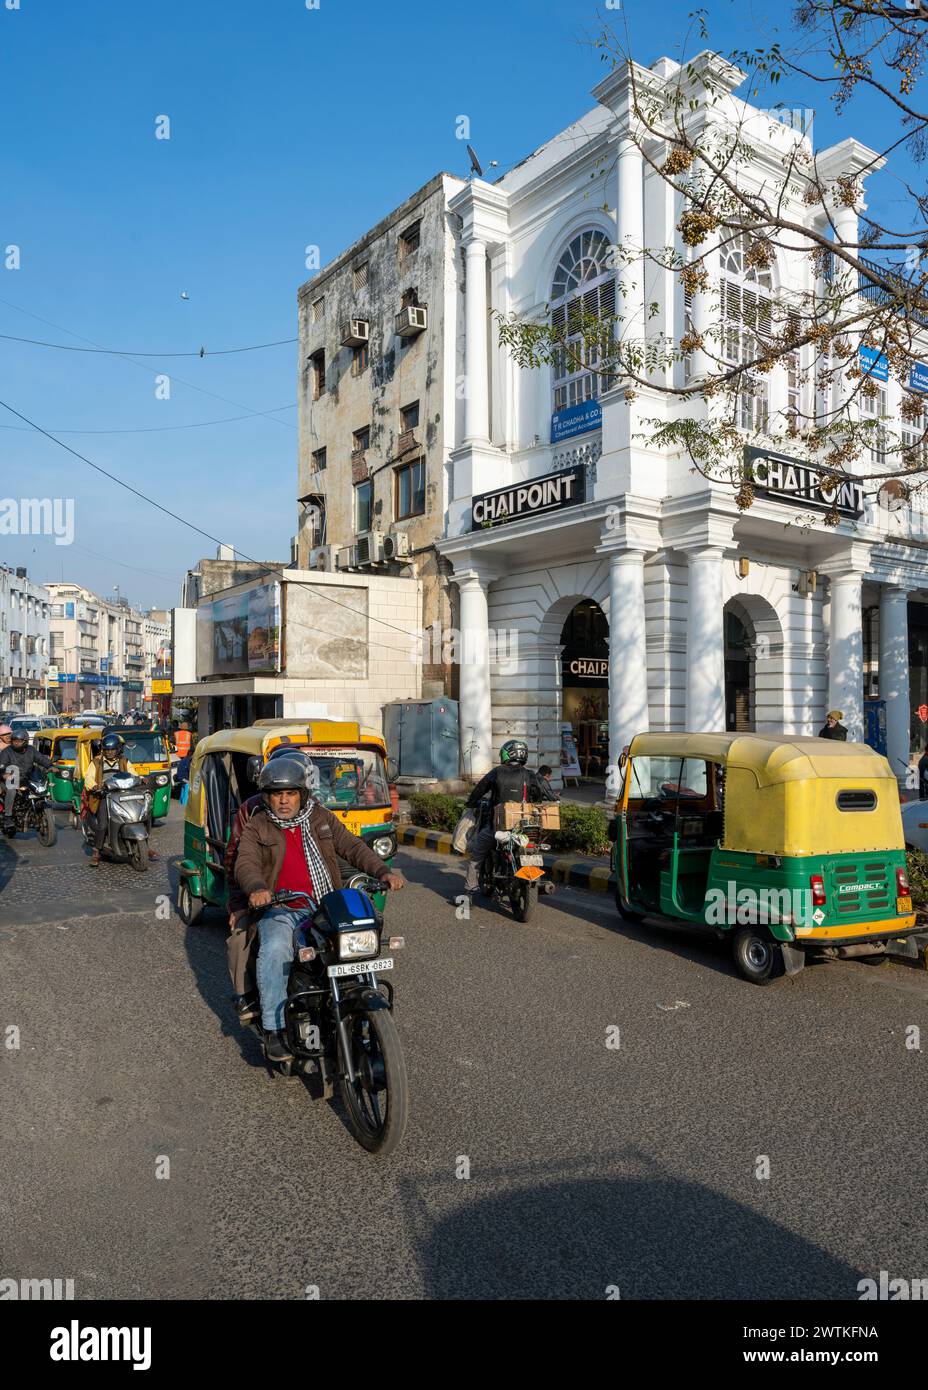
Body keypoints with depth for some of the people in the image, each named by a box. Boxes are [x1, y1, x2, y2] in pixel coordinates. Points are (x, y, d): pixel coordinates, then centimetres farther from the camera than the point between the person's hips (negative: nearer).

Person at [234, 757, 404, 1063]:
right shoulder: (257, 827, 6)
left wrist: (382, 871, -12)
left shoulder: (322, 819, 12)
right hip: (280, 909, -2)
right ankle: (274, 1029, -21)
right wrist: (257, 888, -33)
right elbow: (246, 863, -9)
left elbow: (352, 847, 5)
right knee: (274, 951, -31)